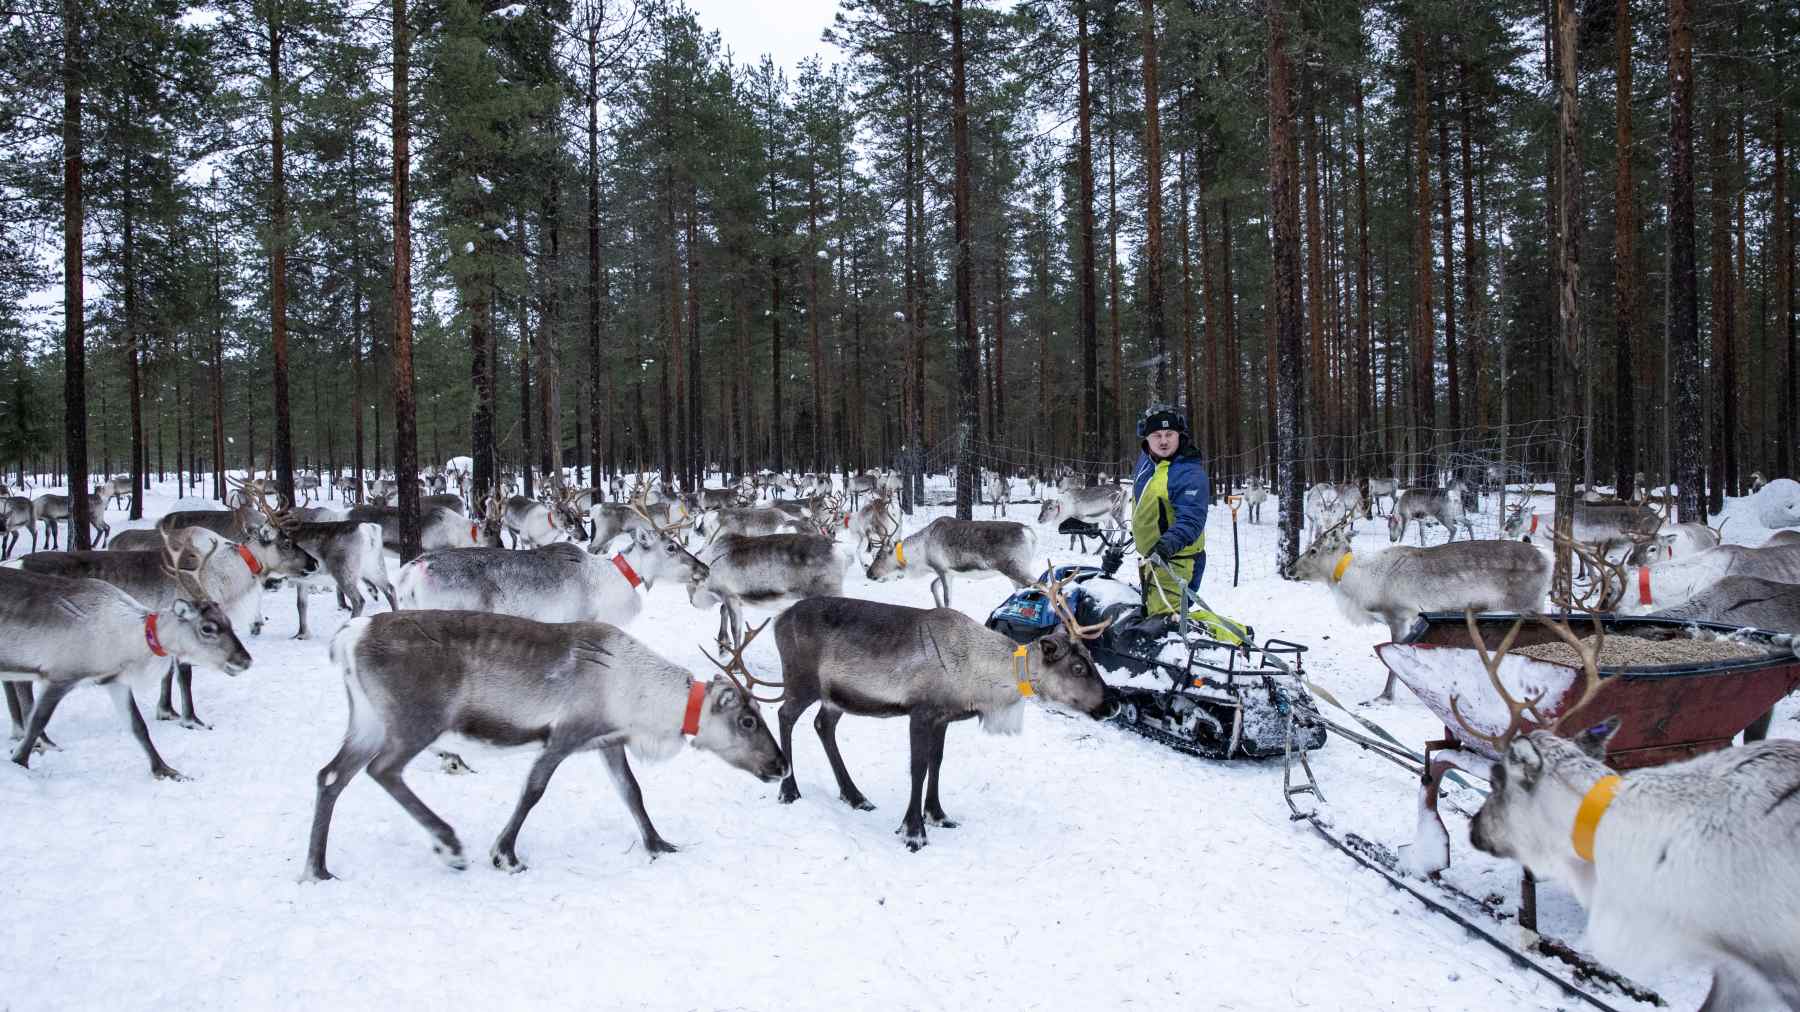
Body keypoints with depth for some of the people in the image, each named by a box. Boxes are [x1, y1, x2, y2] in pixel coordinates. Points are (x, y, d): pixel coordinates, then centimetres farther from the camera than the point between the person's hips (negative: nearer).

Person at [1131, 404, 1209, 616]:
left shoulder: (1190, 473, -21)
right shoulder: (1146, 460, 6)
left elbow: (1191, 518, -30)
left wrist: (1172, 541, -46)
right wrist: (1137, 531, 33)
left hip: (1173, 560, -10)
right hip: (1150, 555, 10)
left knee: (1162, 616, -20)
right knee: (1150, 613, 23)